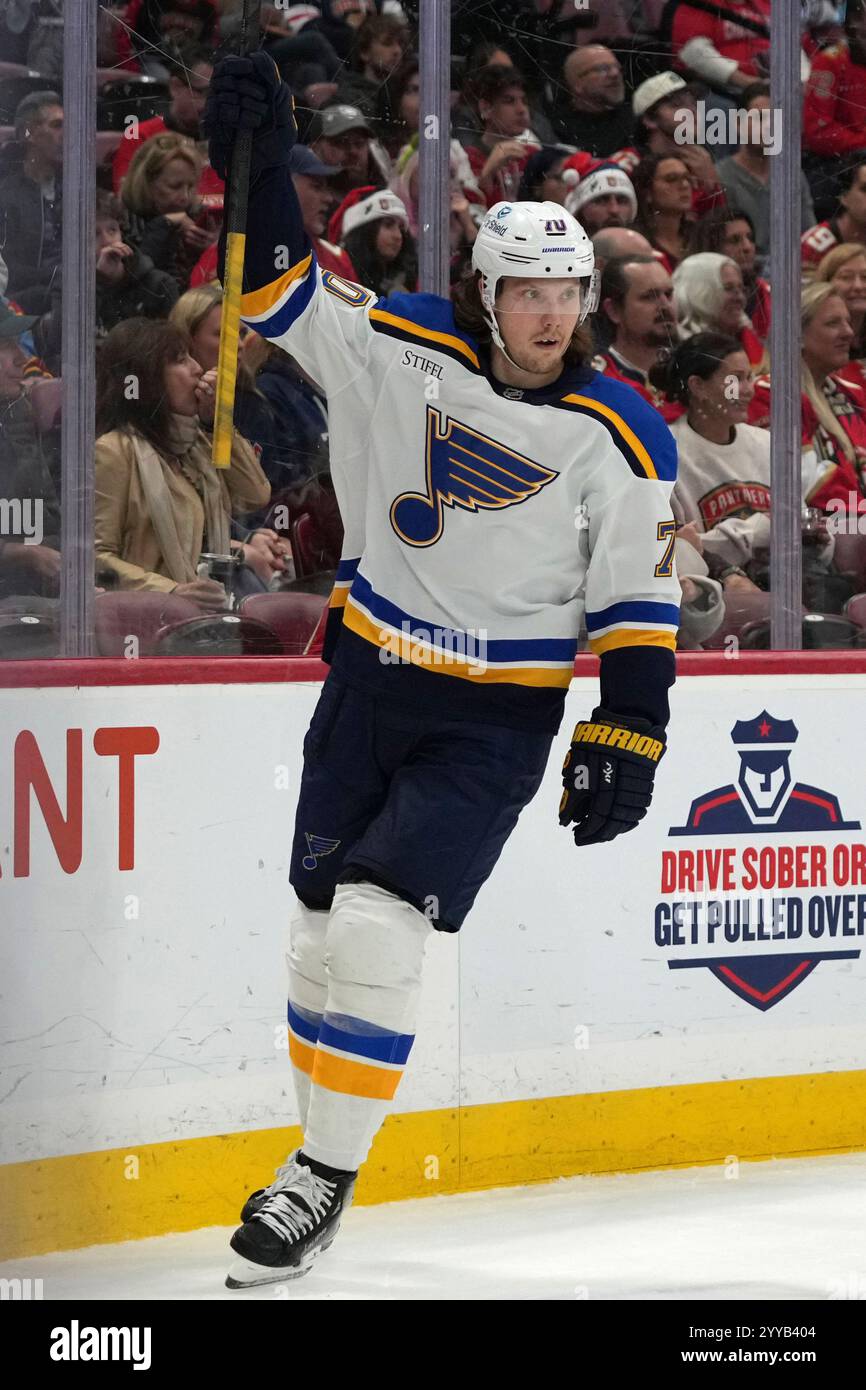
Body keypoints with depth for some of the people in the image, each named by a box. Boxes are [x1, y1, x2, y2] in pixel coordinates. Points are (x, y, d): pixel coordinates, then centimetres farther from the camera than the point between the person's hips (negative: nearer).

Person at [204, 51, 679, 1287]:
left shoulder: (617, 437, -10)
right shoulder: (401, 350, -5)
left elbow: (638, 599, -6)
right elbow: (284, 296, -3)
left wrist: (628, 741, -10)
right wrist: (258, 169, -18)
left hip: (495, 722, -4)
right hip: (370, 676, 4)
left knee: (376, 927, -15)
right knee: (321, 920, 8)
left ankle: (326, 1180, -4)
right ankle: (324, 1150, 25)